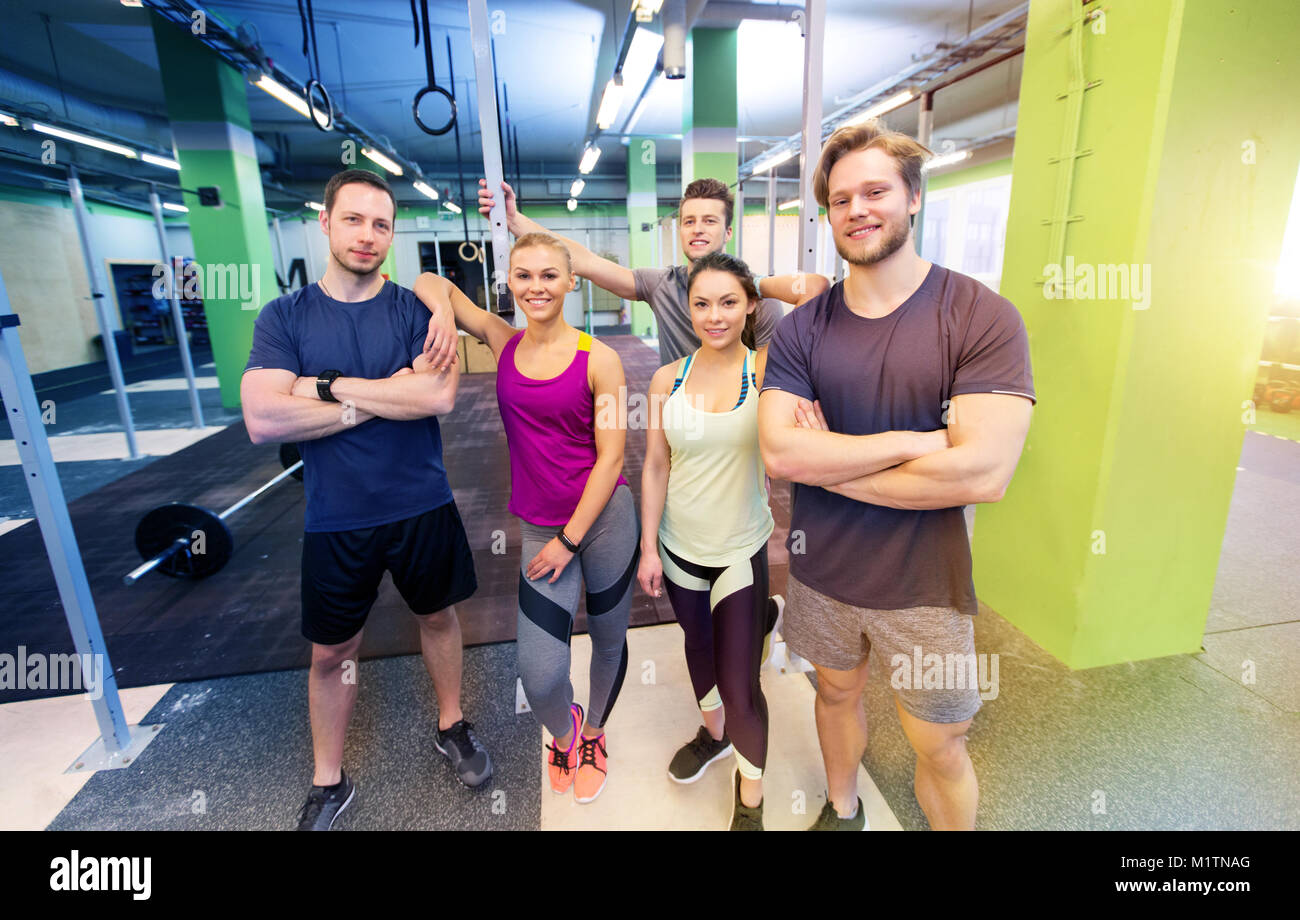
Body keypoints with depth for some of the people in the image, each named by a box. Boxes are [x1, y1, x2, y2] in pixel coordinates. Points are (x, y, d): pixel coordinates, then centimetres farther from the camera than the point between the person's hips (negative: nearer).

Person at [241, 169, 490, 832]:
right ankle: (328, 784, 37)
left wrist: (327, 386, -18)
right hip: (335, 520, 1)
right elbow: (262, 421, -17)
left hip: (422, 508, 0)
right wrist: (378, 400, -16)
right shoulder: (284, 317, -4)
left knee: (438, 615, 18)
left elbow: (438, 395, -22)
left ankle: (452, 728, 44)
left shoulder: (415, 309, -5)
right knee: (331, 652, 14)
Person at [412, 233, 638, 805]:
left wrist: (570, 539, -11)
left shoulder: (598, 360, -9)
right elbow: (430, 283, 9)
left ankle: (593, 734, 48)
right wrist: (444, 318, -14)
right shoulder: (502, 341, 0)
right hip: (538, 526, 2)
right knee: (539, 674, -5)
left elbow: (610, 457, -10)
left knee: (609, 639, 17)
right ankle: (563, 732, 33)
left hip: (603, 518, -1)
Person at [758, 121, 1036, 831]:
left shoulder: (981, 317, -13)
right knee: (836, 693, 25)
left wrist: (827, 463, -18)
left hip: (923, 582, -3)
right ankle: (842, 811, 53)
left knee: (937, 748, 13)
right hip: (821, 569, 4)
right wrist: (912, 441, -22)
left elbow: (984, 473, -24)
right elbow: (780, 452, -16)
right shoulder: (801, 327, -4)